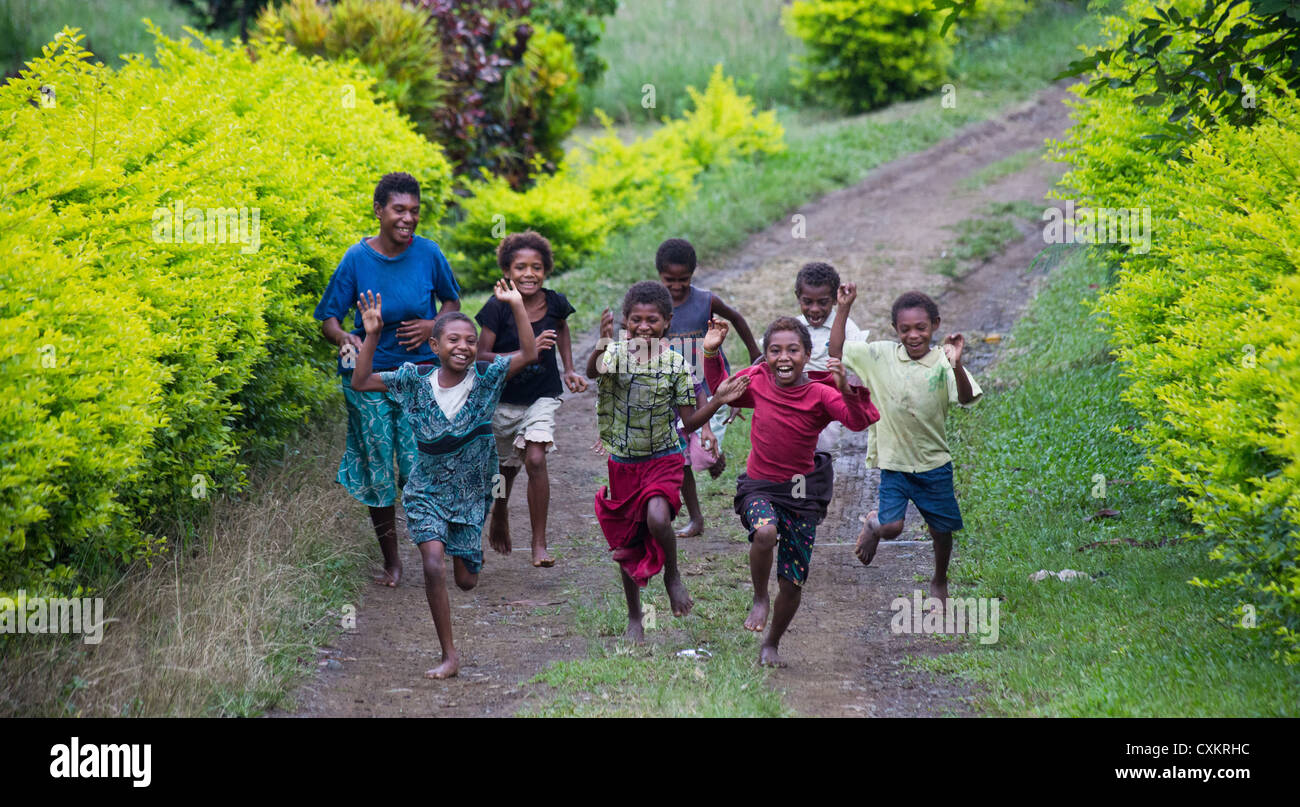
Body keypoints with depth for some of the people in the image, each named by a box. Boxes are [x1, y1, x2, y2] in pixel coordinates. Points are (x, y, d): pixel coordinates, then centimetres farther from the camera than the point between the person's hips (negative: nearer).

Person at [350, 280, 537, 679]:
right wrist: (371, 336, -19)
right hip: (427, 491, -1)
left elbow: (529, 354, -23)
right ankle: (449, 655, -7)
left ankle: (464, 552, 48)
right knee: (433, 566, -19)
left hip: (471, 493, 1)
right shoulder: (415, 380, -9)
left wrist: (517, 305, -29)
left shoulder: (485, 377, -12)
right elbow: (361, 382, -8)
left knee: (466, 580, 8)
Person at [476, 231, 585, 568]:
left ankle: (539, 544, -11)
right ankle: (499, 515, 49)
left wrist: (569, 370, 10)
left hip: (542, 397, 0)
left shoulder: (554, 303, -9)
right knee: (505, 468, 15)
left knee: (536, 459, -18)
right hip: (503, 398, 0)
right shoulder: (497, 308, -18)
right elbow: (481, 357, -21)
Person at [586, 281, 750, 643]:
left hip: (664, 457, -2)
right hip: (624, 461, 2)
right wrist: (601, 348, -53)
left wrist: (718, 401, -17)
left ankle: (673, 574, 0)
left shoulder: (676, 364, -6)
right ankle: (634, 618, 30)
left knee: (657, 518, -30)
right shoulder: (616, 354, -8)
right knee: (627, 544, 11)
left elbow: (689, 422, -2)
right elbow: (592, 371, -32)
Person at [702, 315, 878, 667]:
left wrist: (847, 391, -43)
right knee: (765, 532, -35)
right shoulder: (757, 382, -2)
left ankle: (772, 644, 30)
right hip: (759, 487, 0)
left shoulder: (819, 394, -12)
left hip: (801, 493, 0)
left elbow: (858, 421, -26)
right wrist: (711, 353, 7)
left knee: (793, 583, 4)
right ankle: (759, 599, -8)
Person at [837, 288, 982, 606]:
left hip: (934, 464, 0)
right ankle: (873, 523, 25)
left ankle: (939, 583, 41)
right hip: (893, 462, 0)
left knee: (942, 529, 12)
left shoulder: (942, 363, -12)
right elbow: (836, 350, -4)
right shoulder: (880, 356, -6)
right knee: (892, 527, -14)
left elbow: (966, 398, -26)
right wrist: (844, 309, -13)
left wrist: (956, 365, -45)